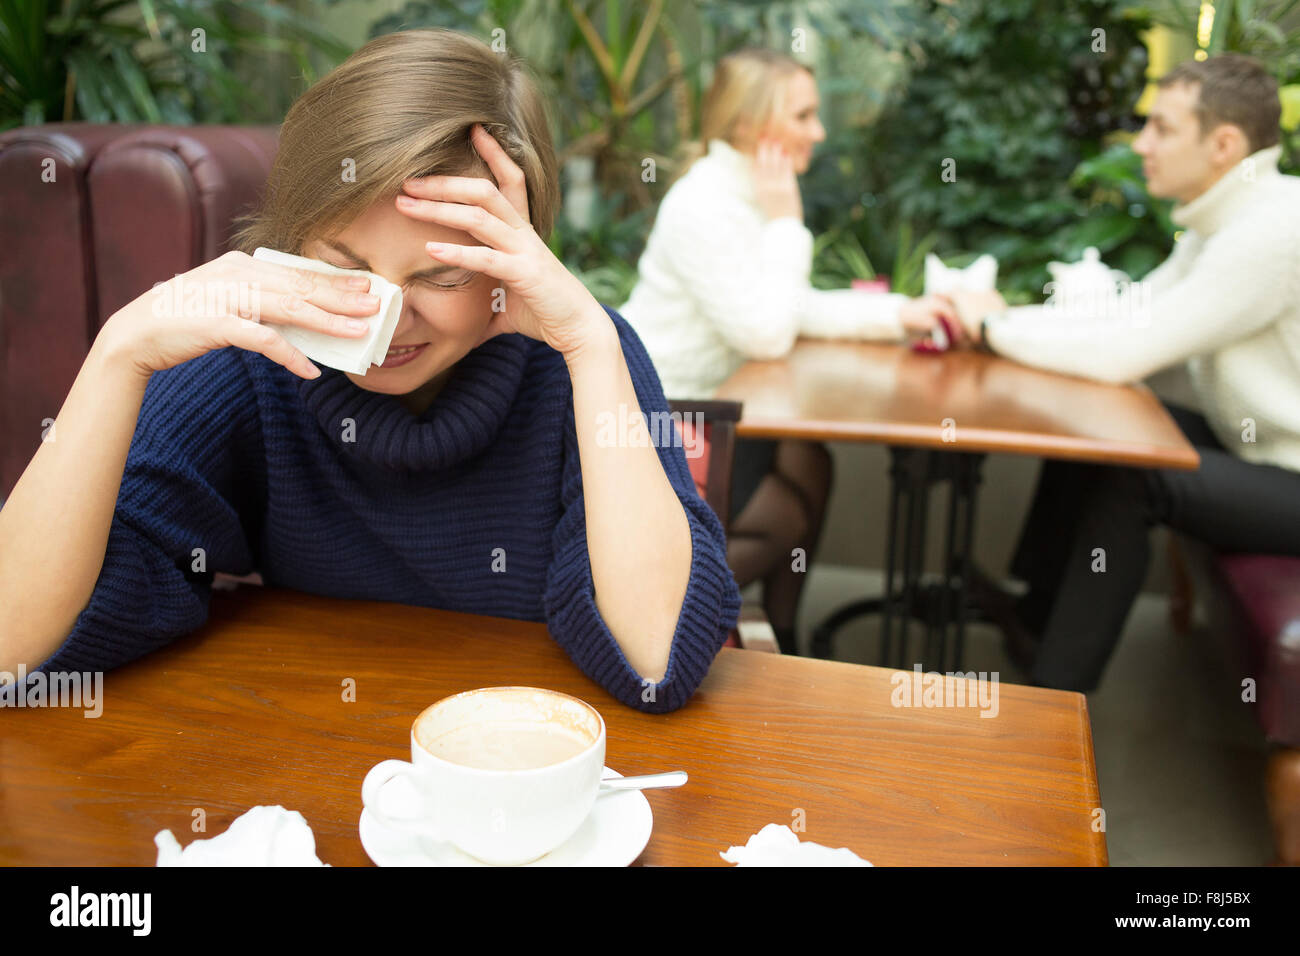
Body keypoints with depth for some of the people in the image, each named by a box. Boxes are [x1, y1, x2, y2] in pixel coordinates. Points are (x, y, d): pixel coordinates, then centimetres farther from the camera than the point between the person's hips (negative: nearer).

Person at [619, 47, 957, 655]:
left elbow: (796, 309, 7)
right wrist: (785, 223, -18)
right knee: (783, 520, -9)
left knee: (808, 464, -5)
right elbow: (767, 335, -25)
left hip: (697, 406, 9)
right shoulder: (702, 207, -24)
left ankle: (781, 644, 8)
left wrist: (899, 314, -4)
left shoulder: (749, 193, 6)